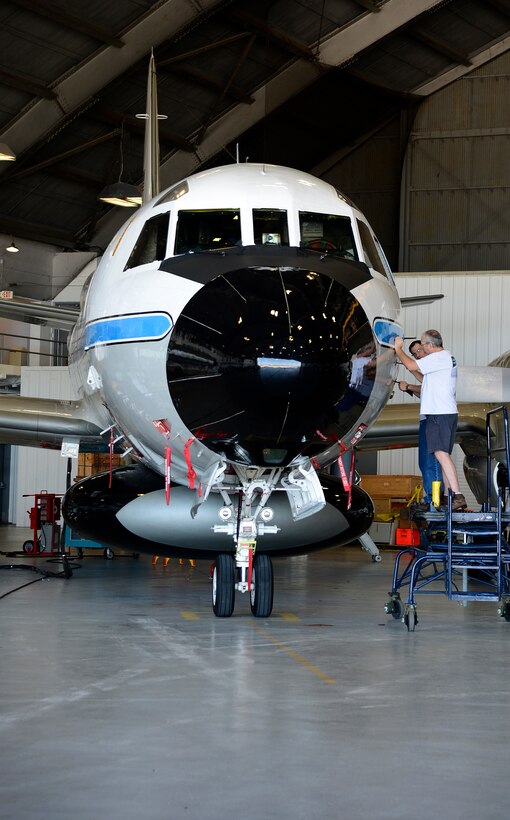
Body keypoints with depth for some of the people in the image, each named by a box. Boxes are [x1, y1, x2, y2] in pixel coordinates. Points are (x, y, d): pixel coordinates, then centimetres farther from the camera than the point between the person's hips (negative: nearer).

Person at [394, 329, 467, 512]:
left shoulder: (439, 357, -10)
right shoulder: (445, 357, 23)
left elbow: (412, 366, -16)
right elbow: (425, 378, 31)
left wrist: (398, 349, -2)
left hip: (440, 413, -11)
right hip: (446, 413, 11)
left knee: (441, 452, -18)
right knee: (444, 454, 13)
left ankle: (458, 496, -26)